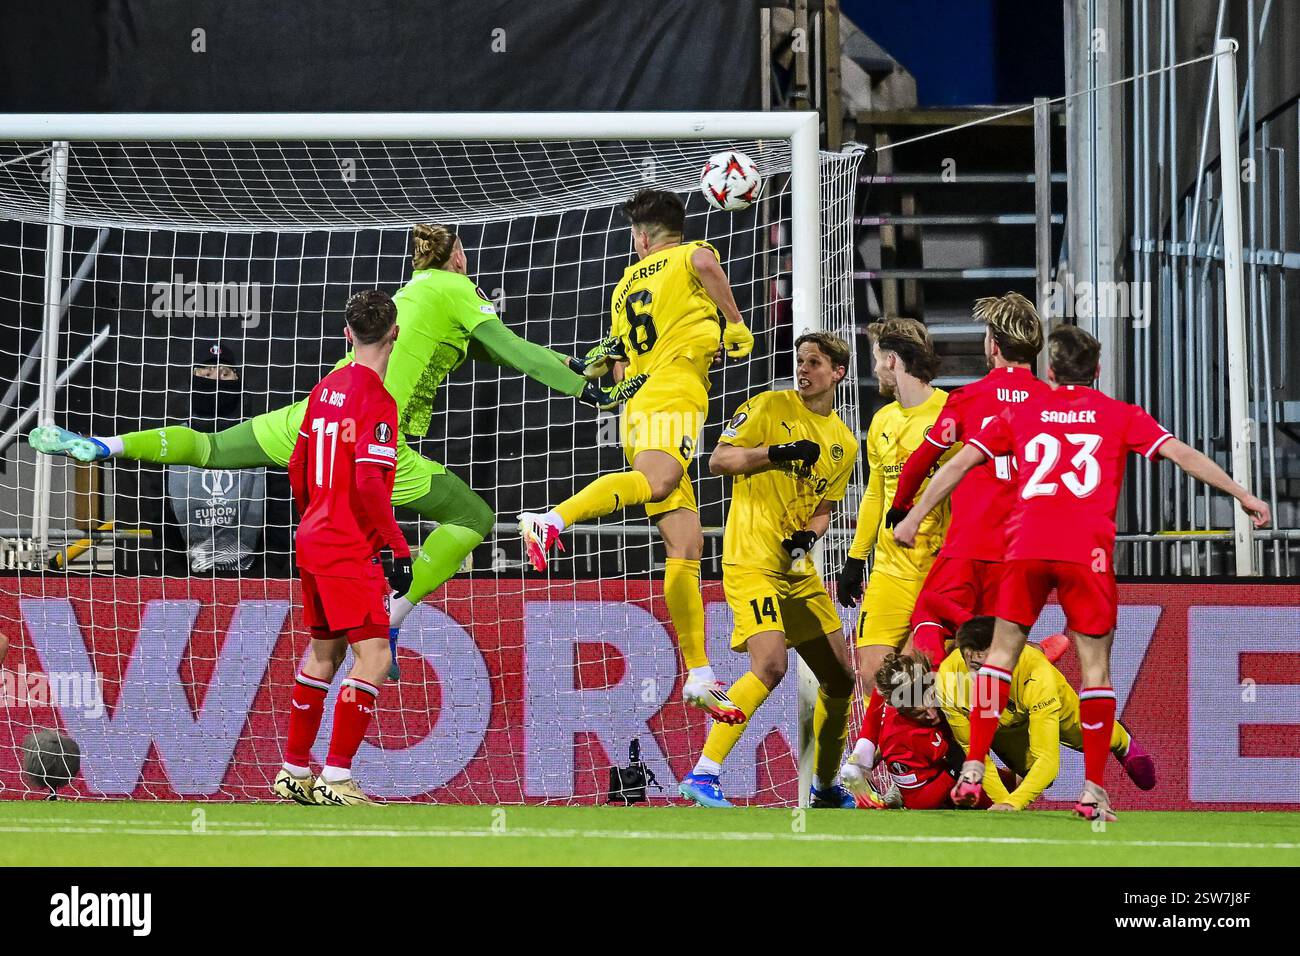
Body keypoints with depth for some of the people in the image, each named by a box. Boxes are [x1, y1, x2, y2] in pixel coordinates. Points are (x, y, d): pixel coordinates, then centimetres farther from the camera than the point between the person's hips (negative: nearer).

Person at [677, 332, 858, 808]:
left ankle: (825, 787, 26)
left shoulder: (844, 443, 13)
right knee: (770, 665, -25)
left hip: (798, 567, 7)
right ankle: (703, 775, -22)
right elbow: (718, 460, -5)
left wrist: (808, 535, -4)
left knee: (840, 677, 10)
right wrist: (778, 453, -18)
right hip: (752, 559, -7)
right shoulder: (771, 406, -2)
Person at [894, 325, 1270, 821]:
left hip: (1026, 545, 1)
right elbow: (1181, 454, 4)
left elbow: (959, 463, 15)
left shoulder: (1021, 414, 16)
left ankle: (973, 770, 3)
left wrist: (914, 517, 23)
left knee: (1002, 650, 12)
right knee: (1095, 663, 5)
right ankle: (1093, 789, 0)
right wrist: (1242, 495, 7)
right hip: (1088, 550, -1)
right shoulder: (1120, 416, 12)